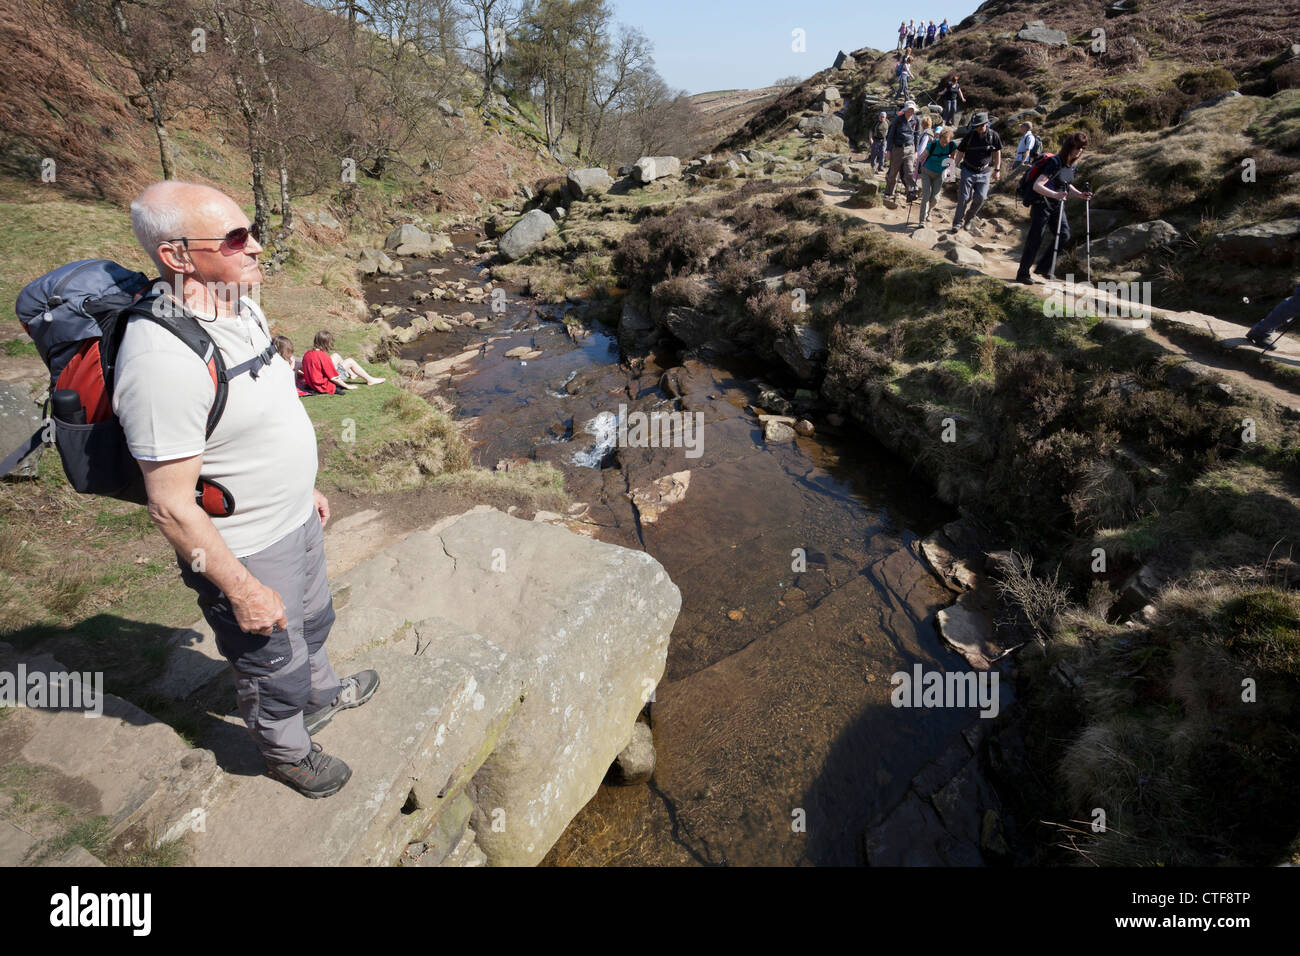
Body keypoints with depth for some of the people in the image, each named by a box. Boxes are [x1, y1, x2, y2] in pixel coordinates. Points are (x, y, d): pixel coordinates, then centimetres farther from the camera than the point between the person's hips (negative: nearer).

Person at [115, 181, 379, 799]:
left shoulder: (237, 309, -3)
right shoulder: (164, 362, -33)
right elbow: (171, 507, -27)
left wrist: (306, 486, 18)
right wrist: (243, 589, -20)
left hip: (293, 517, 8)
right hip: (244, 552, -8)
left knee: (312, 620, 32)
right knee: (273, 666, 17)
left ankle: (320, 693, 60)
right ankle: (287, 752, 45)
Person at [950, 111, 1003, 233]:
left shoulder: (993, 135, -2)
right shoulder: (969, 136, -5)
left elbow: (997, 153, 5)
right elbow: (960, 152, -2)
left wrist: (997, 170, 1)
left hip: (984, 173, 1)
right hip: (968, 171, -1)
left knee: (980, 198, -7)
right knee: (964, 198, -5)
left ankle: (969, 219, 13)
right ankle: (958, 223, 4)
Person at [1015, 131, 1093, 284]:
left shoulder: (1073, 164, 5)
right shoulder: (1055, 163, -20)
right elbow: (1037, 186, -29)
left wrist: (1080, 194, 5)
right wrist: (1055, 195, -41)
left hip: (1056, 206, 8)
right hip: (1042, 204, -8)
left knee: (1064, 235, 0)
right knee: (1035, 240, -5)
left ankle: (1043, 268, 13)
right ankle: (1022, 274, 5)